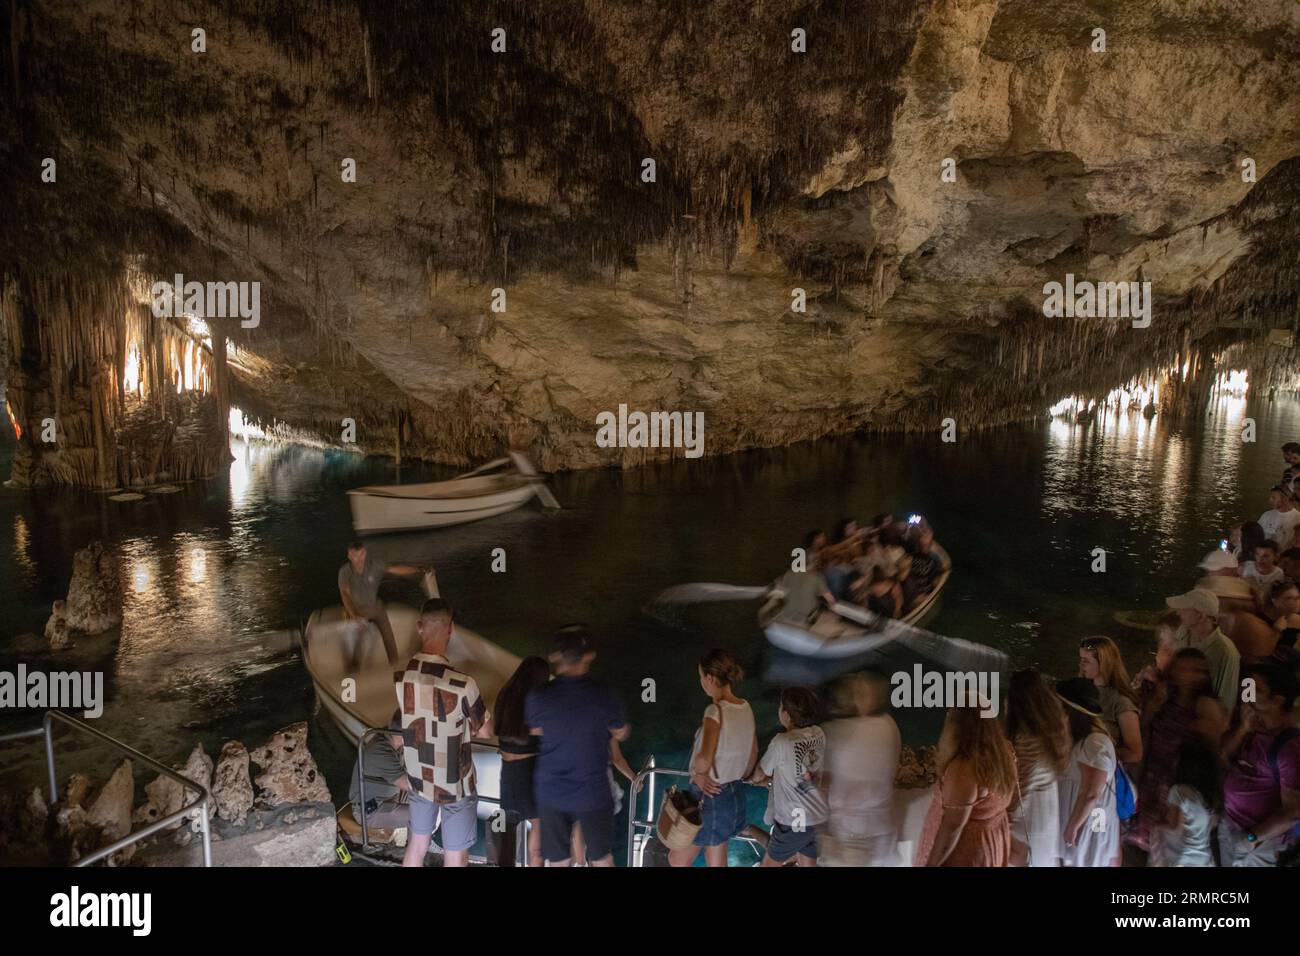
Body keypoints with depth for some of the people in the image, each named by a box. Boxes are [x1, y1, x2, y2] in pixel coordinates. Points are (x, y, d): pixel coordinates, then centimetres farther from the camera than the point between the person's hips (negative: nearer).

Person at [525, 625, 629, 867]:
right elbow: (621, 734, 1)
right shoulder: (605, 696, -18)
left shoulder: (537, 697, -15)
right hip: (592, 793, -1)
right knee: (601, 858, 20)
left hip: (551, 793, 1)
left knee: (557, 862, 16)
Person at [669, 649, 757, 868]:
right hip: (735, 795, 8)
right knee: (717, 862, 21)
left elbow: (704, 758, -36)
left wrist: (698, 773, -16)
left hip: (709, 797, -8)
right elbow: (754, 751, 15)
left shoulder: (716, 711, -24)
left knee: (678, 860, 10)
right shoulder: (745, 708, 1)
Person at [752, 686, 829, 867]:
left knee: (769, 864, 13)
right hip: (818, 816, 6)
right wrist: (771, 779, 14)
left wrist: (751, 778, 17)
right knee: (807, 864, 19)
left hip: (794, 821, -6)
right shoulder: (819, 734, -2)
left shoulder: (781, 742, -21)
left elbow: (760, 774, -3)